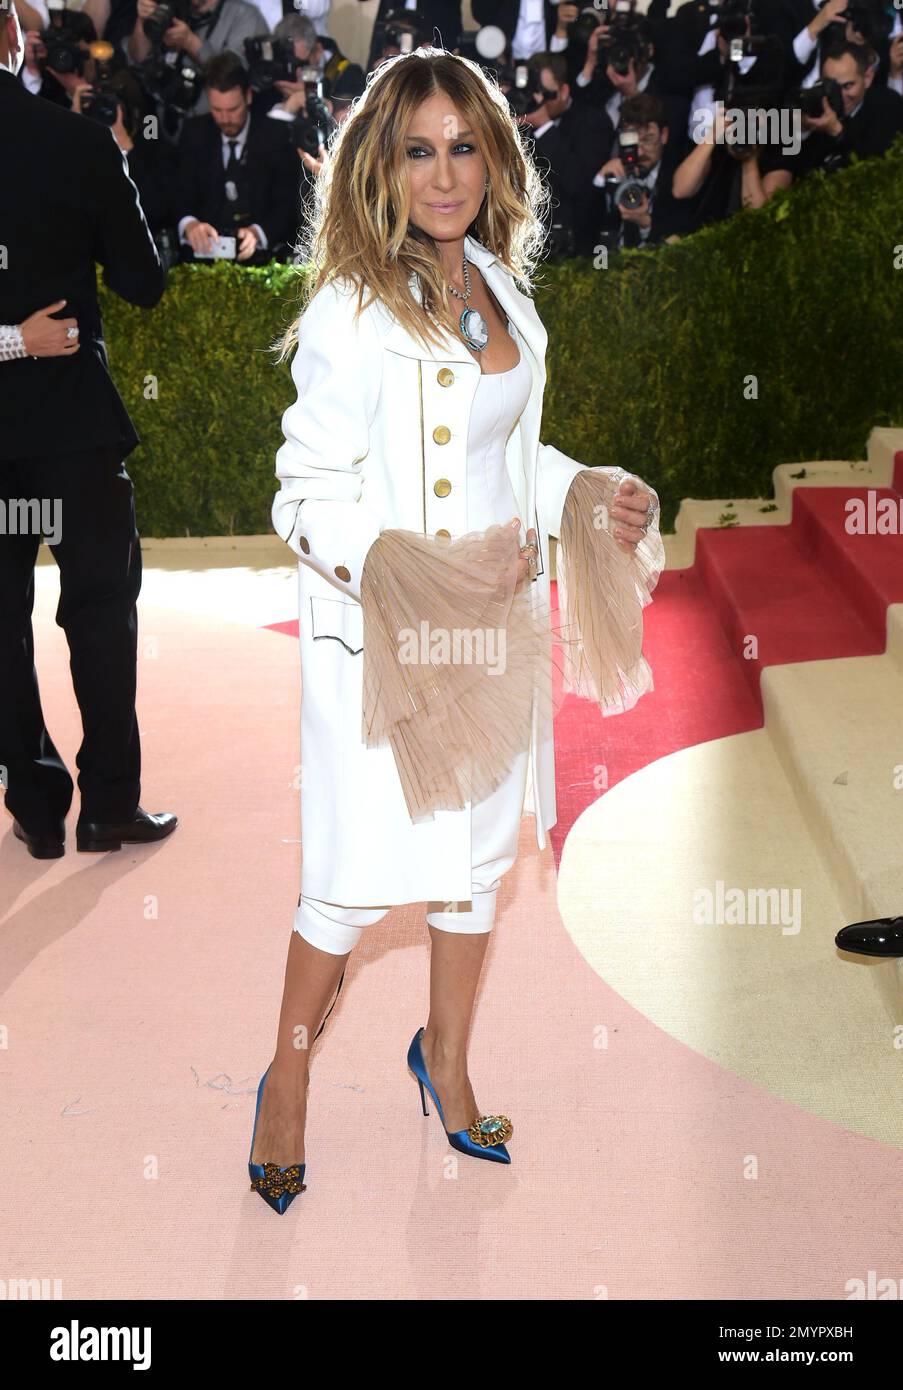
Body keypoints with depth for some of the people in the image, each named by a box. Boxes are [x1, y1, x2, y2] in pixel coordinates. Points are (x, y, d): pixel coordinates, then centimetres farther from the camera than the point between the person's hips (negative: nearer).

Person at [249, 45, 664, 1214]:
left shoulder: (502, 289, 6)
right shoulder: (351, 314, -16)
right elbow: (306, 500, -16)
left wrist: (586, 497, 4)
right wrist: (401, 569, -30)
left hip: (494, 625, 7)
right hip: (379, 634, -7)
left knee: (482, 848, 17)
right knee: (361, 876, 1)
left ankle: (446, 1053, 38)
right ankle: (287, 1079, 25)